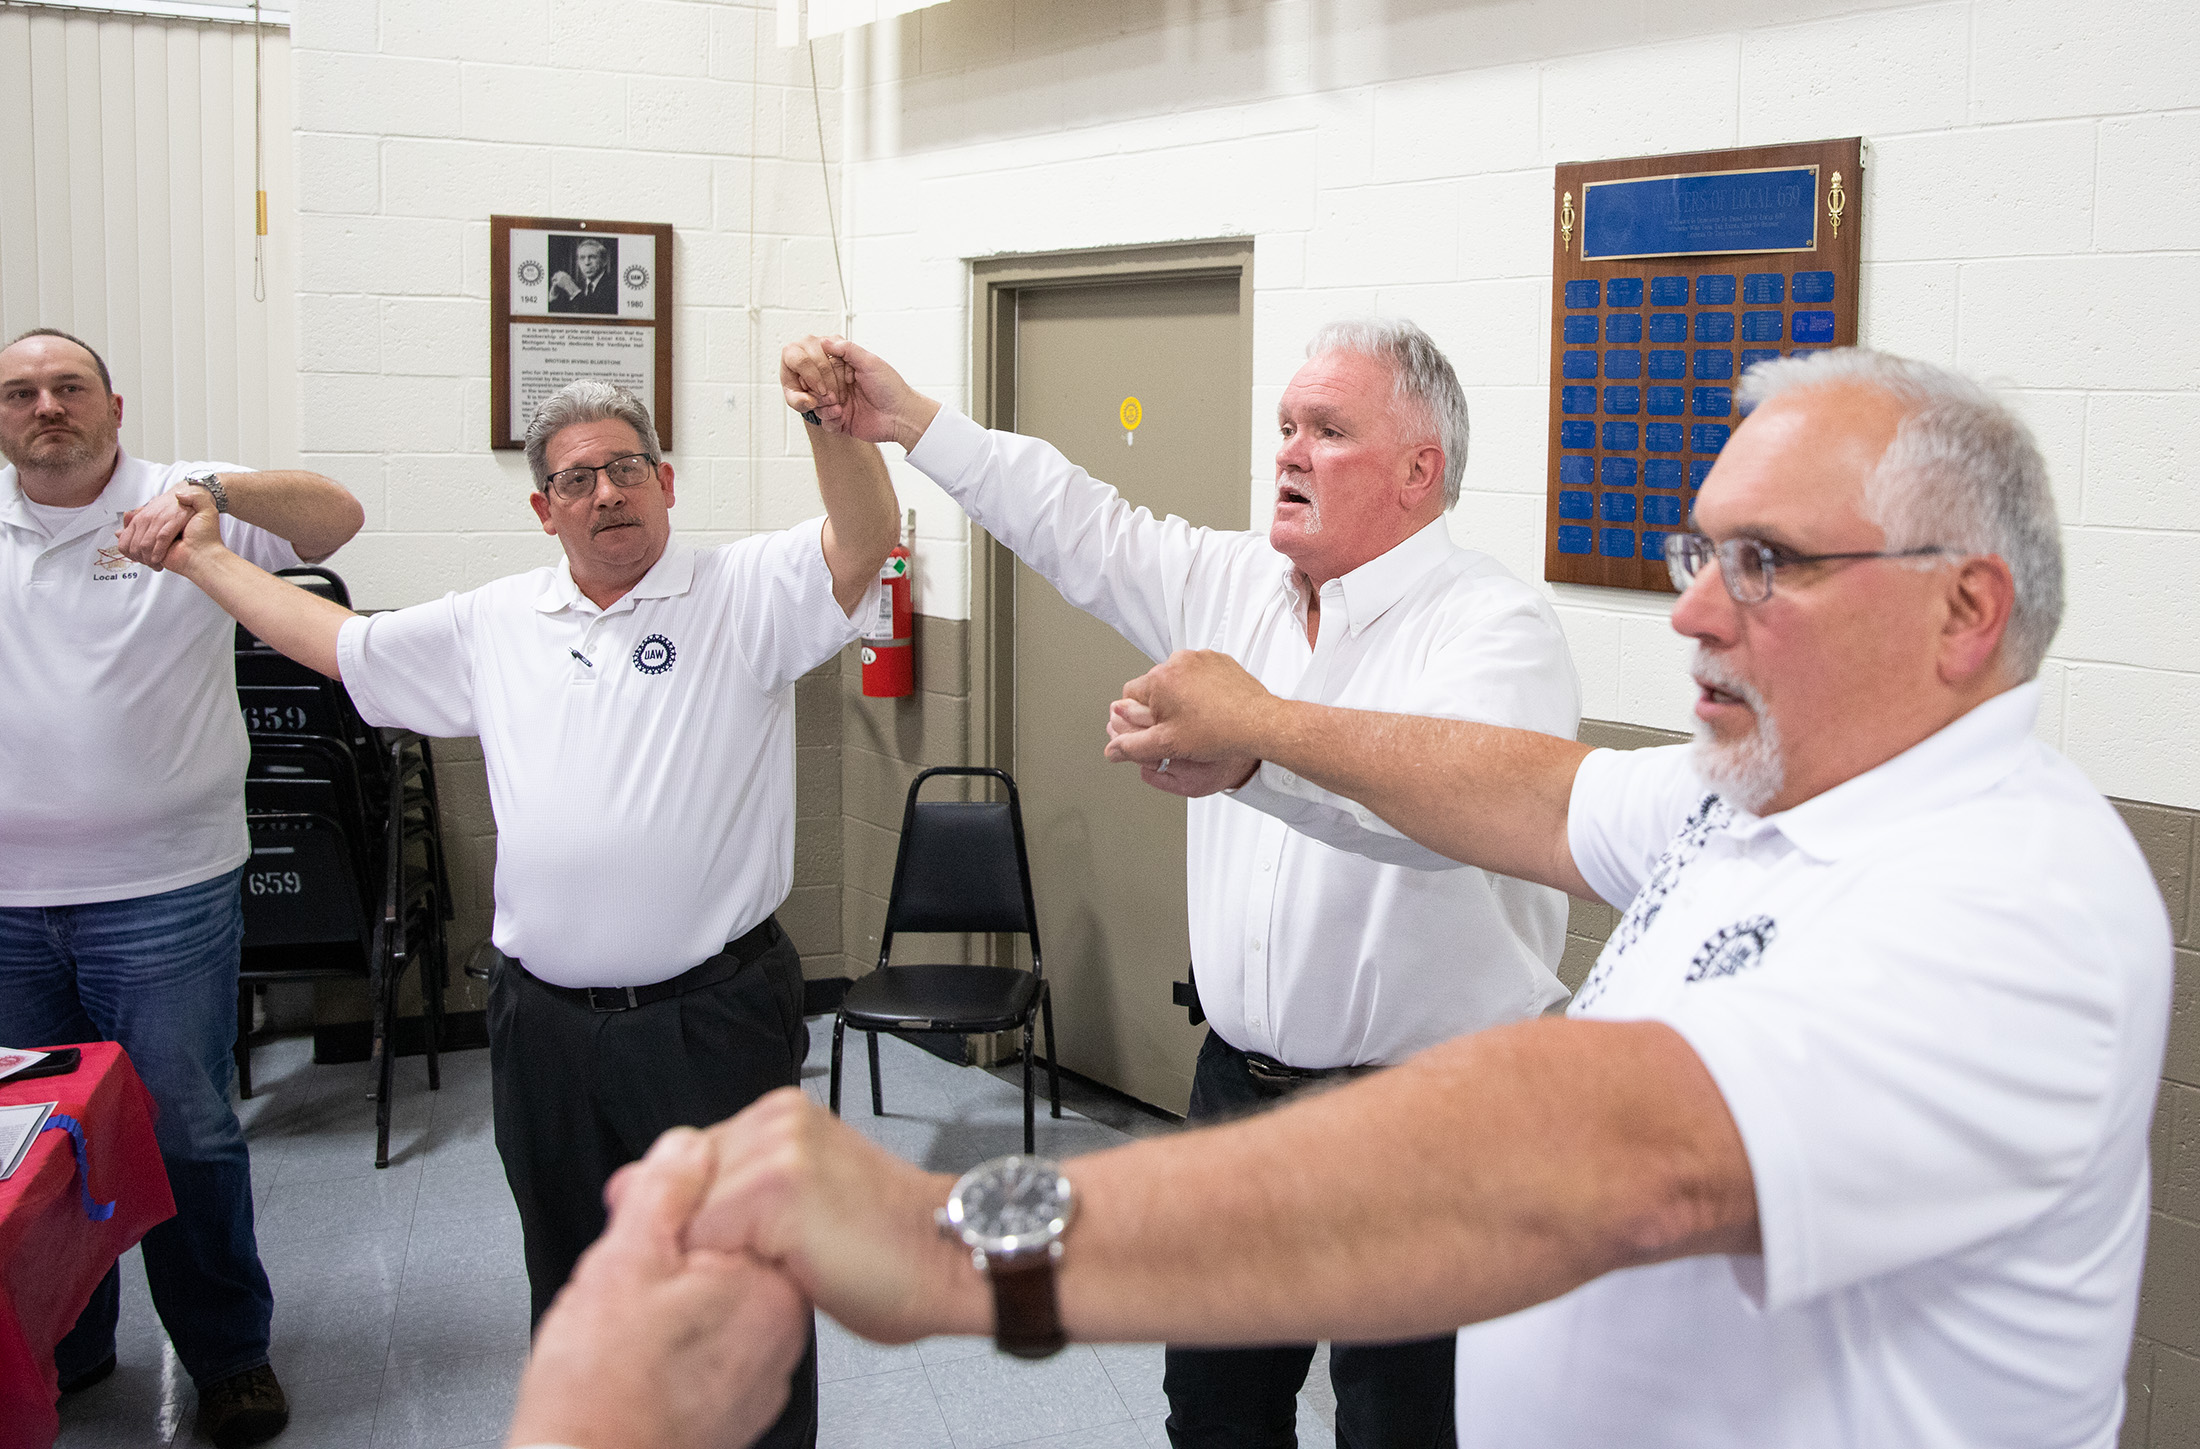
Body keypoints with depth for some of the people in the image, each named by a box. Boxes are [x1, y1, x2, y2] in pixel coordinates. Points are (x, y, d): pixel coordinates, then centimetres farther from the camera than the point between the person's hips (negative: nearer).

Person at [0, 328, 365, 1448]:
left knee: (184, 1132, 3)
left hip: (163, 892, -4)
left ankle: (230, 1356, 18)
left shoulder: (185, 505, -2)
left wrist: (215, 493, -32)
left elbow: (336, 517, -14)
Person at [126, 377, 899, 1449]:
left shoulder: (744, 594, -5)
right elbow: (339, 644, 23)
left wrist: (835, 424, -40)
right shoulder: (495, 624, 11)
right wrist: (201, 559, 24)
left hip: (711, 1020, -5)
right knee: (572, 1290, 19)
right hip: (545, 1026, 5)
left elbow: (863, 543, -22)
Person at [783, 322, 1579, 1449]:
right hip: (1240, 1081, 8)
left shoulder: (1497, 628, -18)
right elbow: (1084, 533, 15)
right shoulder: (1239, 586, 8)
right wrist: (908, 422, 10)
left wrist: (1254, 753, -54)